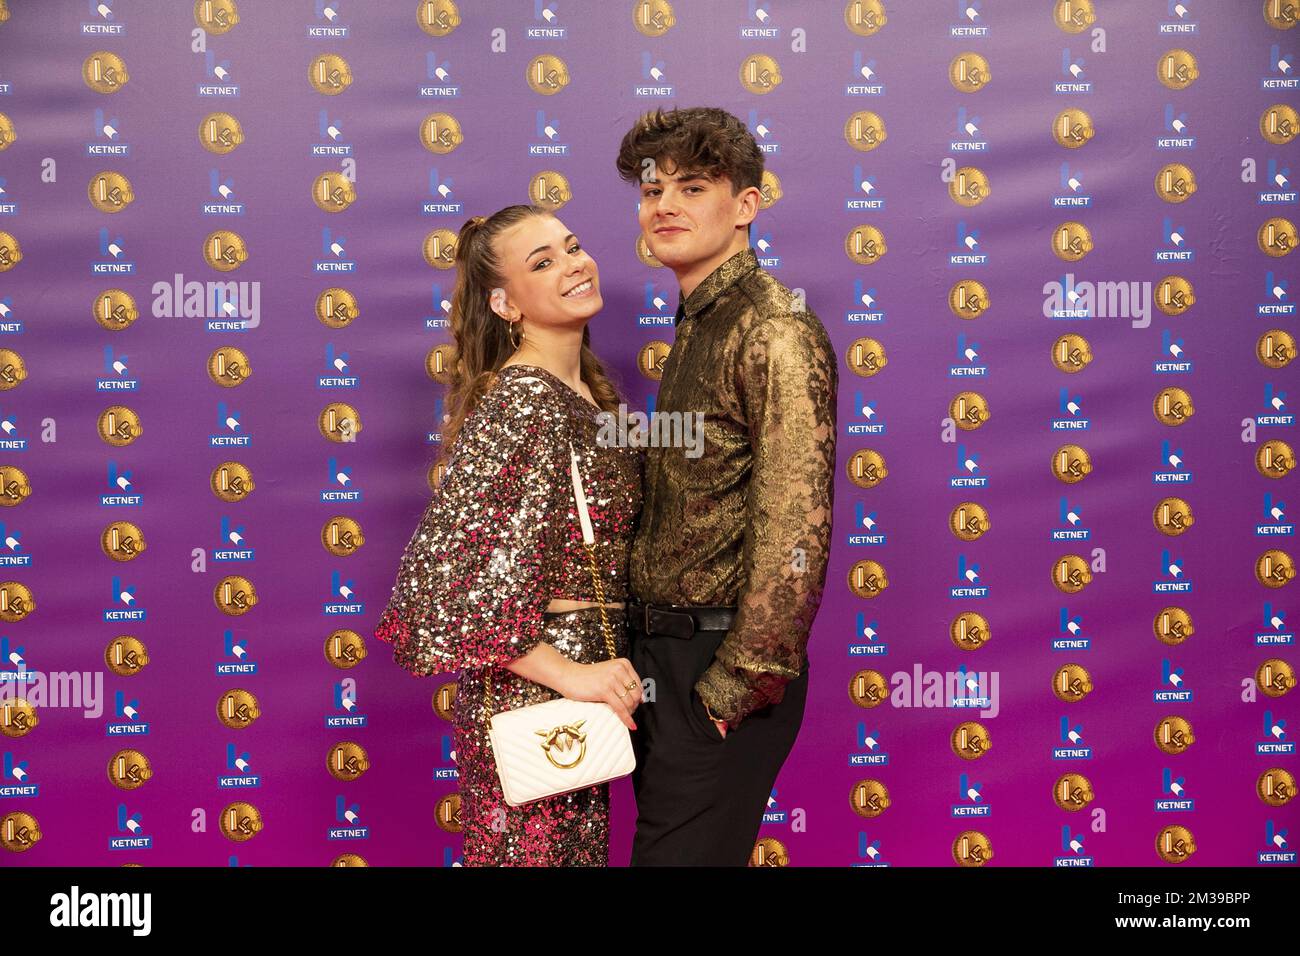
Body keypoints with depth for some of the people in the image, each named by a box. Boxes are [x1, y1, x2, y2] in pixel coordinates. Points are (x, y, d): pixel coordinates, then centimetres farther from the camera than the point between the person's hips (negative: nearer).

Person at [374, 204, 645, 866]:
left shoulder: (590, 393, 9)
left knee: (579, 848, 19)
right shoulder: (521, 403, -19)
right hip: (530, 691, -9)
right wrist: (566, 673, -22)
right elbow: (446, 576, -25)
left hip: (584, 675, 9)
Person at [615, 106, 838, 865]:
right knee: (666, 840, 17)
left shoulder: (775, 329, -15)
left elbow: (796, 526, -22)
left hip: (720, 660, -9)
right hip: (665, 654, 9)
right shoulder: (697, 326, 15)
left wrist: (740, 683, -19)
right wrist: (651, 658, 11)